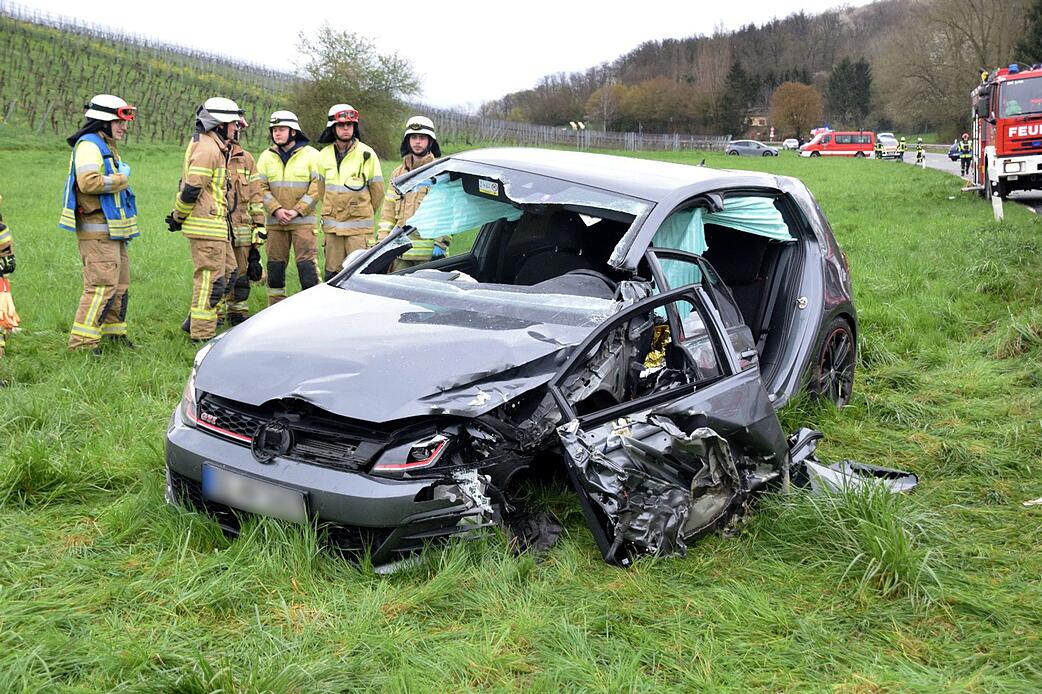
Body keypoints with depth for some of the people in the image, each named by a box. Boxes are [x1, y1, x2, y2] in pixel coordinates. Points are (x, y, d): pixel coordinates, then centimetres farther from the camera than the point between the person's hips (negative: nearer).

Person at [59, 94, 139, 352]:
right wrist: (120, 180, -14)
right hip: (97, 231, -10)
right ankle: (82, 341, -8)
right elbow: (89, 183, -27)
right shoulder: (89, 145, -12)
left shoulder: (108, 147, 20)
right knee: (102, 286, -12)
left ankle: (115, 333, 28)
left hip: (114, 231, 10)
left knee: (120, 285, 17)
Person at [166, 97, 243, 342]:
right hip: (207, 225, -10)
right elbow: (191, 189, -19)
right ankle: (202, 334, 2)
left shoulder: (213, 147, 17)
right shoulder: (207, 149, -16)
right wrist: (178, 218, -10)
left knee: (228, 272, 16)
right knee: (210, 278, -5)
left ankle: (195, 322, 21)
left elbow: (188, 187, 22)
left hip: (216, 224, 10)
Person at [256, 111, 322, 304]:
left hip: (303, 221, -3)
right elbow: (261, 188, 6)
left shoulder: (311, 155, 0)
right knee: (275, 266, 7)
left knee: (307, 265, -9)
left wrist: (297, 210, -13)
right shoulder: (266, 157, 10)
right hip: (275, 222, 4)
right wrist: (276, 210, -10)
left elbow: (317, 187, -5)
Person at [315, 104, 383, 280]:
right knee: (332, 273, 8)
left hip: (359, 227, -4)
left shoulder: (366, 153, -4)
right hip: (331, 225, 4)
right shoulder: (324, 155, 7)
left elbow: (377, 189, 4)